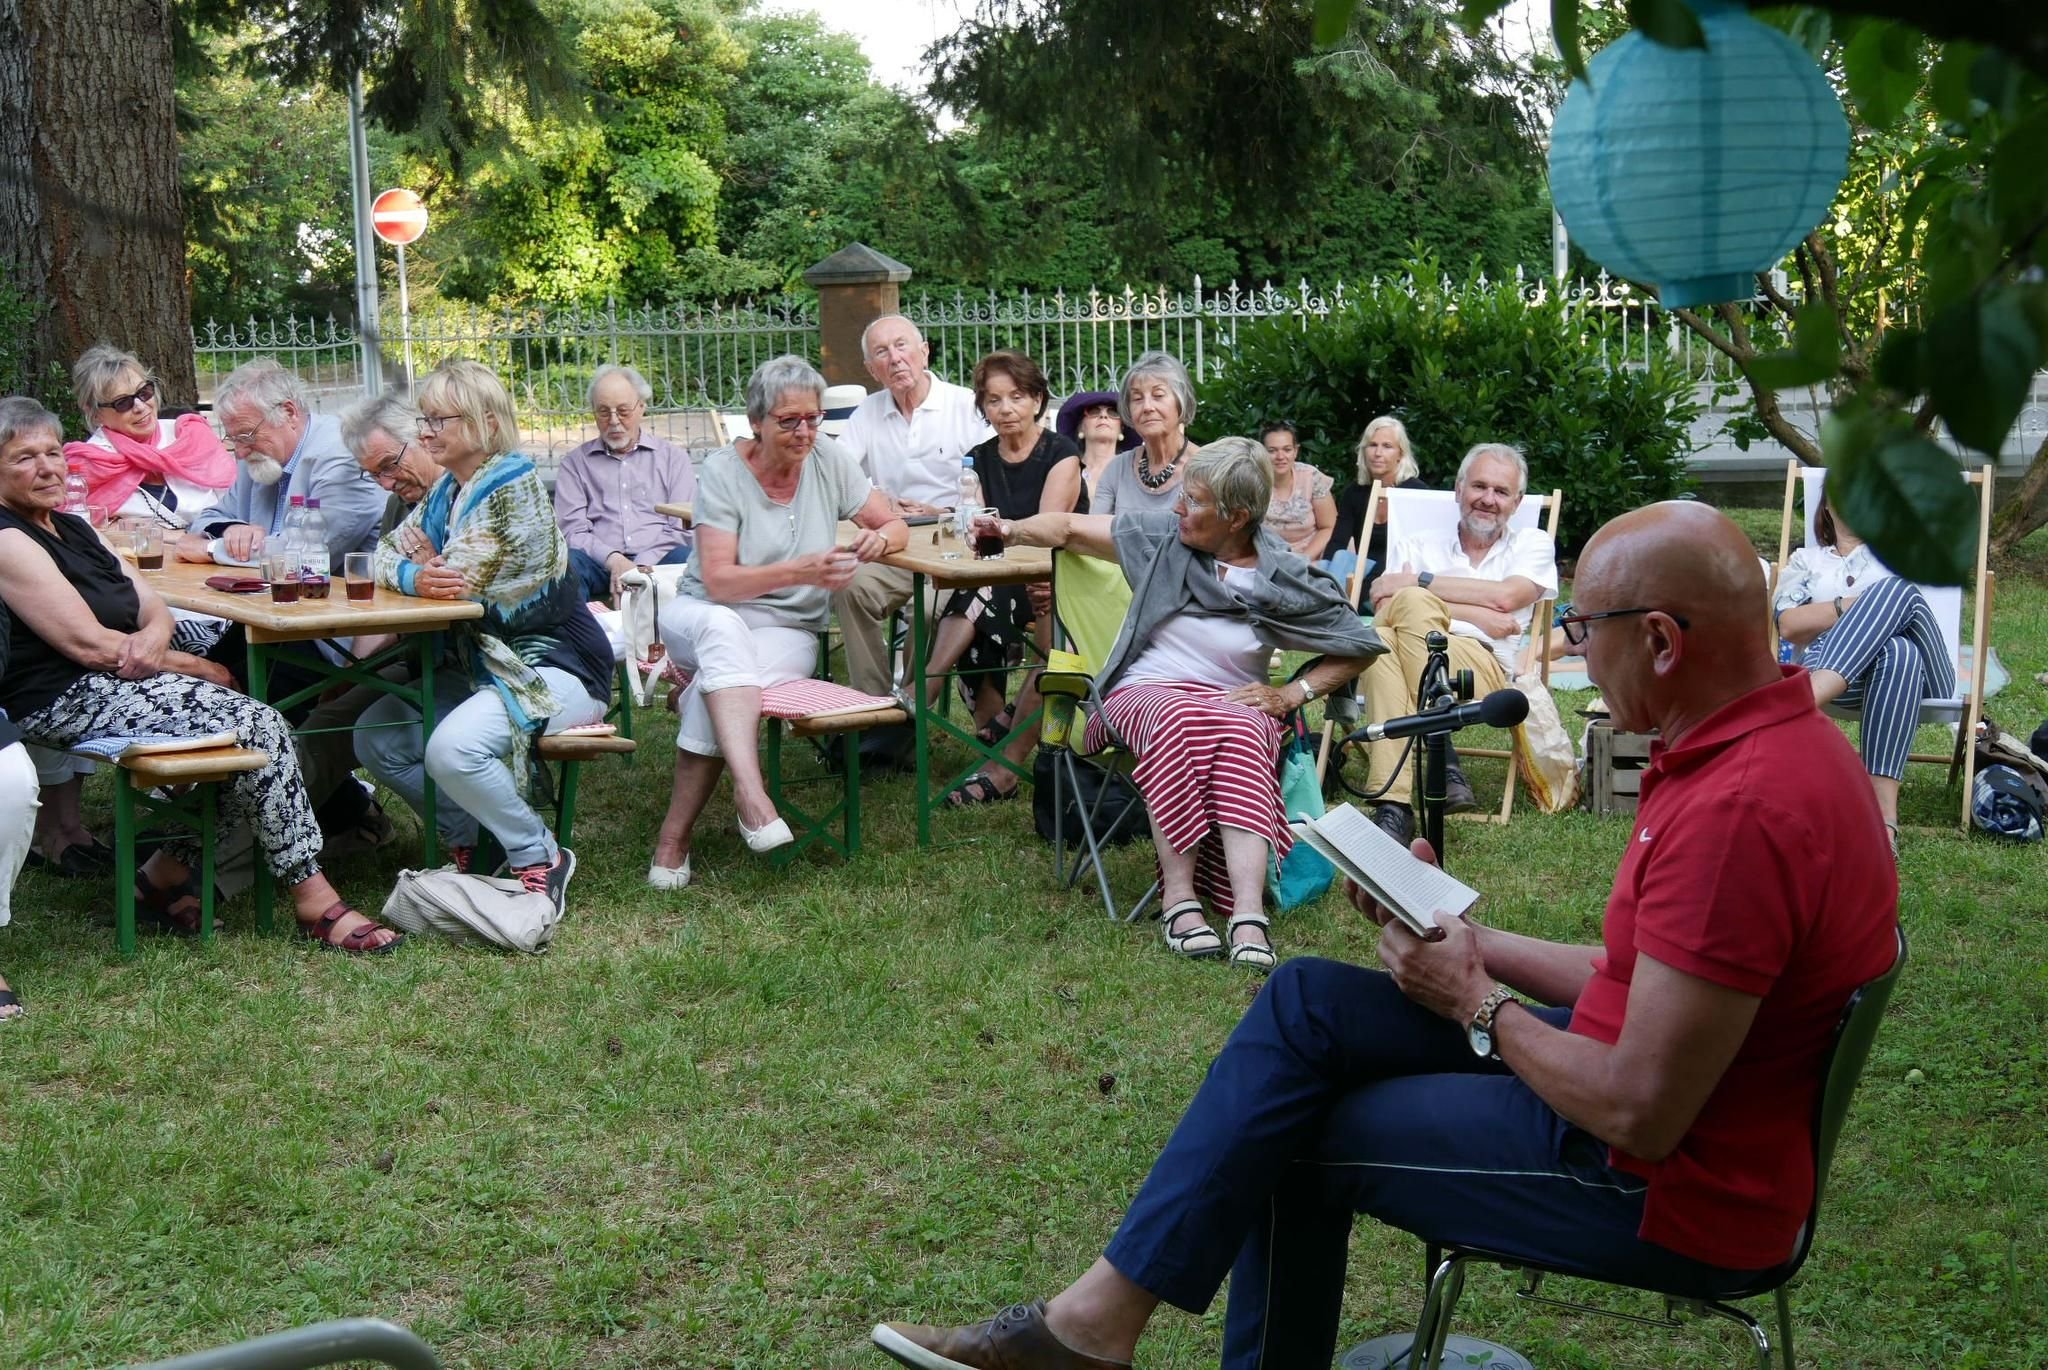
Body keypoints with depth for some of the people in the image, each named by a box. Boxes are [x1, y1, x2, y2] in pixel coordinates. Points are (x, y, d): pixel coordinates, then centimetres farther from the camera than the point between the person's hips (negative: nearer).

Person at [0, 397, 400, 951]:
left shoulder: (71, 528, 18)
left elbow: (154, 607, 14)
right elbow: (89, 644, -17)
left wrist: (153, 637, -12)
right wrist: (203, 670, -10)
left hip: (118, 679, 9)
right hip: (68, 702, -9)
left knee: (255, 732, -12)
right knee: (259, 728, -20)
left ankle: (162, 880, 2)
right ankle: (314, 901, -13)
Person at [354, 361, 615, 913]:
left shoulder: (513, 488, -17)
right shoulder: (447, 491, 12)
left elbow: (458, 581, -21)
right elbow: (388, 552, 8)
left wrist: (426, 561, -1)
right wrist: (411, 575, -14)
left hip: (551, 667, -10)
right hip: (482, 661, 10)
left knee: (452, 749, -30)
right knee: (376, 737, 0)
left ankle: (539, 856, -8)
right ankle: (471, 840, 14)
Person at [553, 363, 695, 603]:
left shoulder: (672, 457, 17)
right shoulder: (574, 463, 18)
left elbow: (682, 529, 8)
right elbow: (573, 530, 7)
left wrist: (638, 568, -9)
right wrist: (614, 560, -13)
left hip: (657, 559, 0)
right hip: (599, 563, 0)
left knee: (687, 558, -34)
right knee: (567, 561, -34)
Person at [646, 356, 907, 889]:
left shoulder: (829, 464, 0)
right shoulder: (723, 471, -10)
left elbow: (896, 526, 6)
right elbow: (717, 581, -18)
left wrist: (879, 539, -19)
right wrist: (800, 571, -33)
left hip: (788, 631, 2)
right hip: (702, 615, -1)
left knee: (722, 675, -33)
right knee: (722, 628, -39)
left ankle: (674, 835, -27)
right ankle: (750, 794, -52)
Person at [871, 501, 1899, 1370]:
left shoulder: (1737, 810, -30)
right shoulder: (1763, 740, 5)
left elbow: (1640, 1114, -28)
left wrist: (1475, 1005, -12)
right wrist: (1471, 942, 6)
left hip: (1670, 1185, -10)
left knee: (1292, 1130, -3)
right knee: (1307, 1001, 3)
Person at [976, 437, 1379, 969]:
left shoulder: (1285, 580, 0)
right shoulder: (1161, 537, 5)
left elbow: (1359, 648, 7)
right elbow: (1071, 528, 14)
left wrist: (1291, 695, -4)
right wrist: (1011, 529, -3)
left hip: (1236, 704, 0)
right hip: (1146, 691, 0)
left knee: (1241, 734, -39)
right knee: (1181, 720, -39)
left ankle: (1248, 914, -52)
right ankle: (1179, 900, -40)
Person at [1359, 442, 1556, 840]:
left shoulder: (1532, 545, 22)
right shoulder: (1416, 547, 25)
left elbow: (1506, 596, -1)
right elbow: (1384, 605, 3)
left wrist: (1418, 583, 0)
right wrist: (1477, 615, -3)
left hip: (1484, 666, -1)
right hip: (1405, 673, 2)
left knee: (1409, 601, -30)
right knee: (1381, 637, -35)